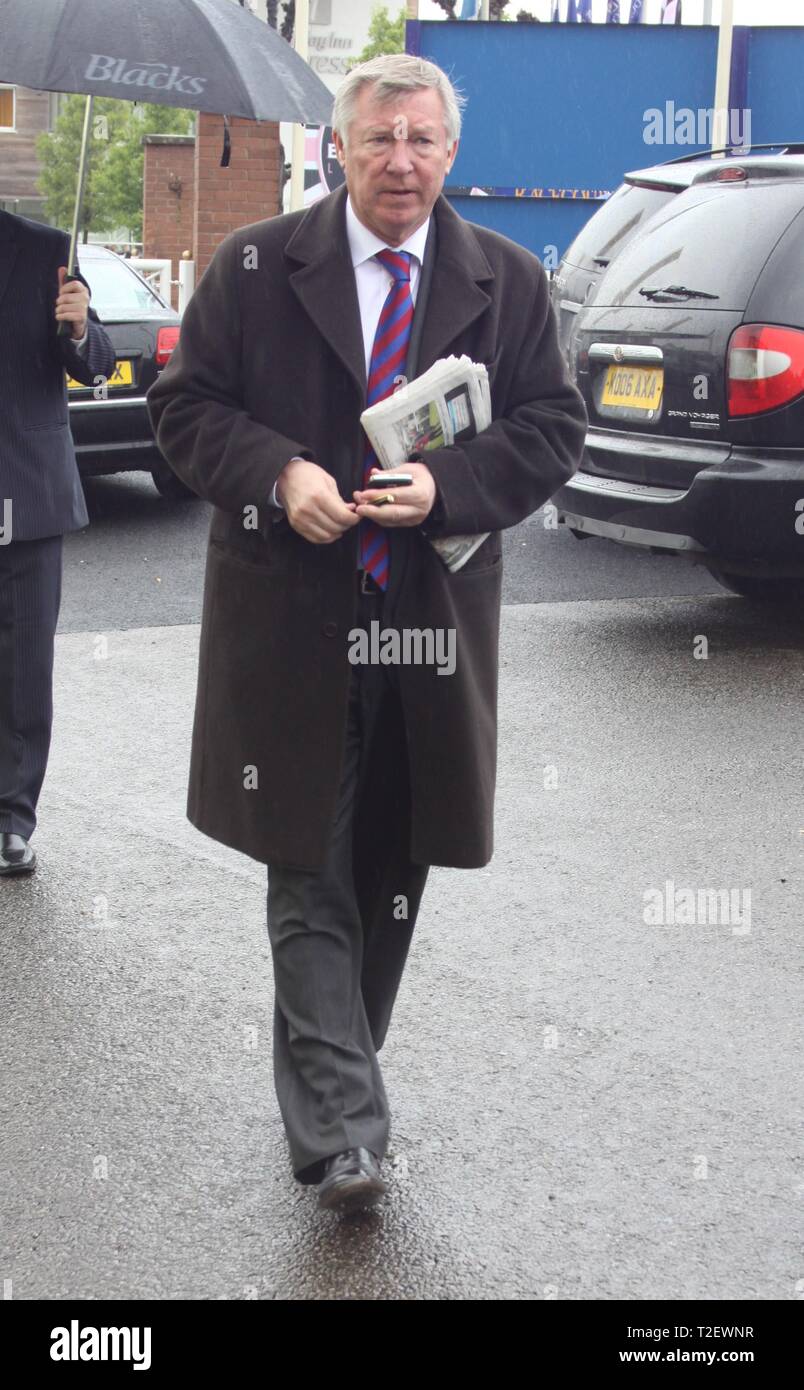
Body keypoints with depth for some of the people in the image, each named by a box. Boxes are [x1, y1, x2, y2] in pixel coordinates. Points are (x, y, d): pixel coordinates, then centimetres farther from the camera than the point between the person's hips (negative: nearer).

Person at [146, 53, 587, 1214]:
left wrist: (447, 485, -13)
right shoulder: (253, 267, 2)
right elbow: (184, 402, 3)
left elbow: (554, 427, 5)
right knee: (311, 882, -3)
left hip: (435, 623, 2)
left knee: (392, 875, 13)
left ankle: (330, 1075, 32)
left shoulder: (508, 280, 5)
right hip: (290, 626, -2)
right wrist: (277, 472, -15)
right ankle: (340, 1132, -1)